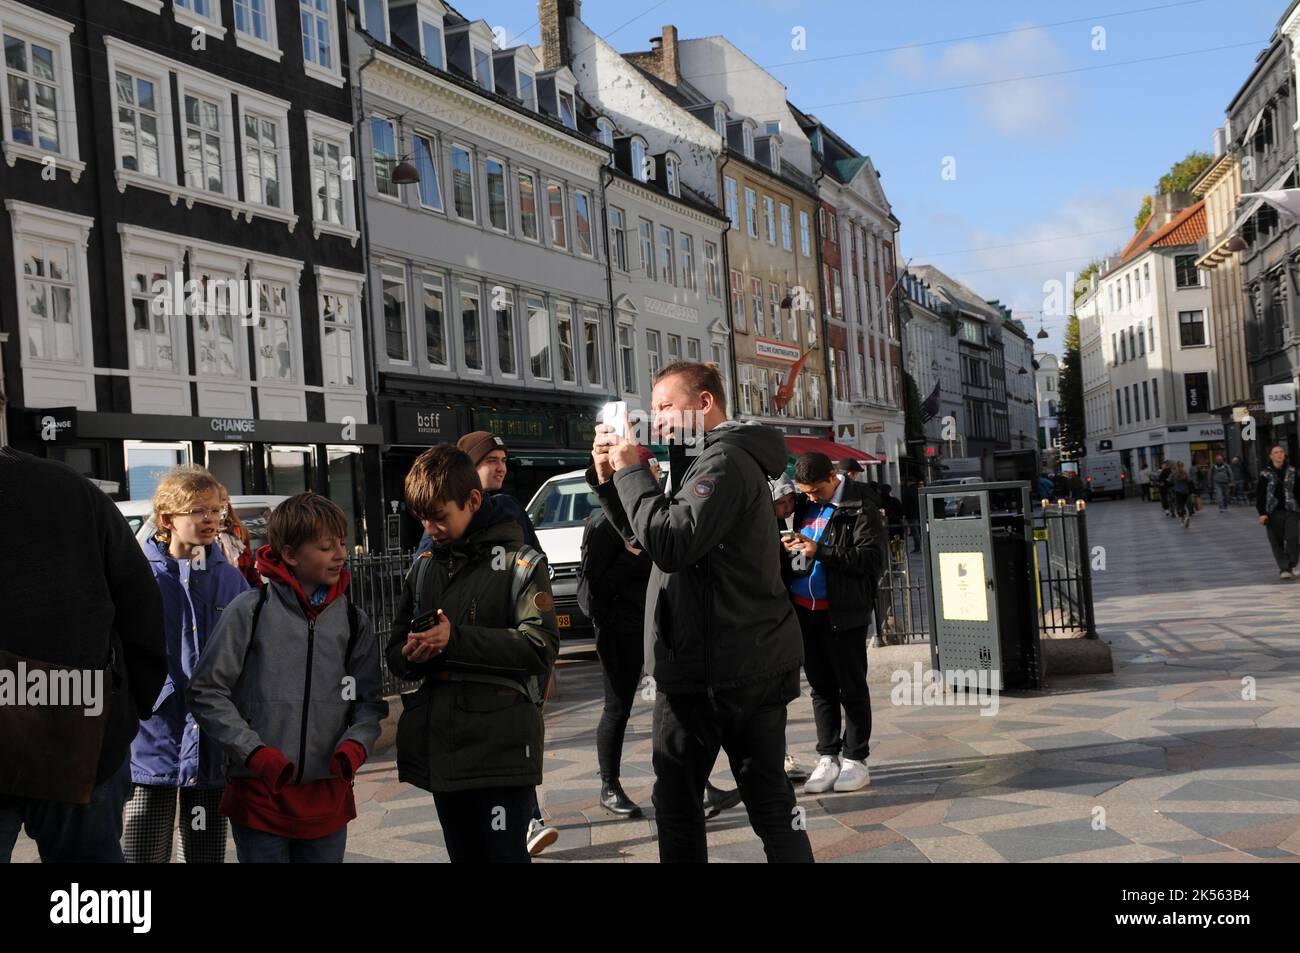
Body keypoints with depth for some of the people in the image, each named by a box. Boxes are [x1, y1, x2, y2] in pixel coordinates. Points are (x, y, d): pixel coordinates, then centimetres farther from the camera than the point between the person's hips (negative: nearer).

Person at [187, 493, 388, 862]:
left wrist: (355, 743, -10)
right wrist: (255, 752, -13)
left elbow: (370, 700, 11)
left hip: (328, 798, 3)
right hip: (259, 794, -3)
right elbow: (206, 692, -4)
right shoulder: (250, 610, -4)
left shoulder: (354, 621, 6)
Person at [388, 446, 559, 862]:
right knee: (464, 855, 15)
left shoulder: (520, 562, -4)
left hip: (501, 750, -6)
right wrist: (410, 656, -9)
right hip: (443, 750, 6)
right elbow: (395, 652, 16)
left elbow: (541, 646, -15)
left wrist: (457, 639, -20)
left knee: (506, 854, -3)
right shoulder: (423, 568, 13)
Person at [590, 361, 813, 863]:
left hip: (708, 670, -10)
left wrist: (631, 470, -15)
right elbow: (643, 534, 21)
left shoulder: (722, 460, -13)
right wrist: (608, 476, 7)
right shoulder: (723, 458, 20)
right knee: (770, 798, 10)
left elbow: (671, 544, -25)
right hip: (758, 664, 10)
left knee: (677, 801, 2)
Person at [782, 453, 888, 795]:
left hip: (843, 612, -6)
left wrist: (820, 551, -20)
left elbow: (874, 559, -16)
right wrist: (789, 547, 2)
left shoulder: (859, 508, -9)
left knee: (851, 687, 3)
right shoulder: (805, 505, 11)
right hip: (805, 610, 6)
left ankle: (855, 760, 11)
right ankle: (828, 758, 18)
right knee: (820, 686, 11)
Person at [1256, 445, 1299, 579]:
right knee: (1277, 541, -1)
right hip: (1273, 512, -1)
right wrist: (1262, 513, -7)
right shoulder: (1265, 473, 0)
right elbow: (1259, 495, -1)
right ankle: (1284, 568, 6)